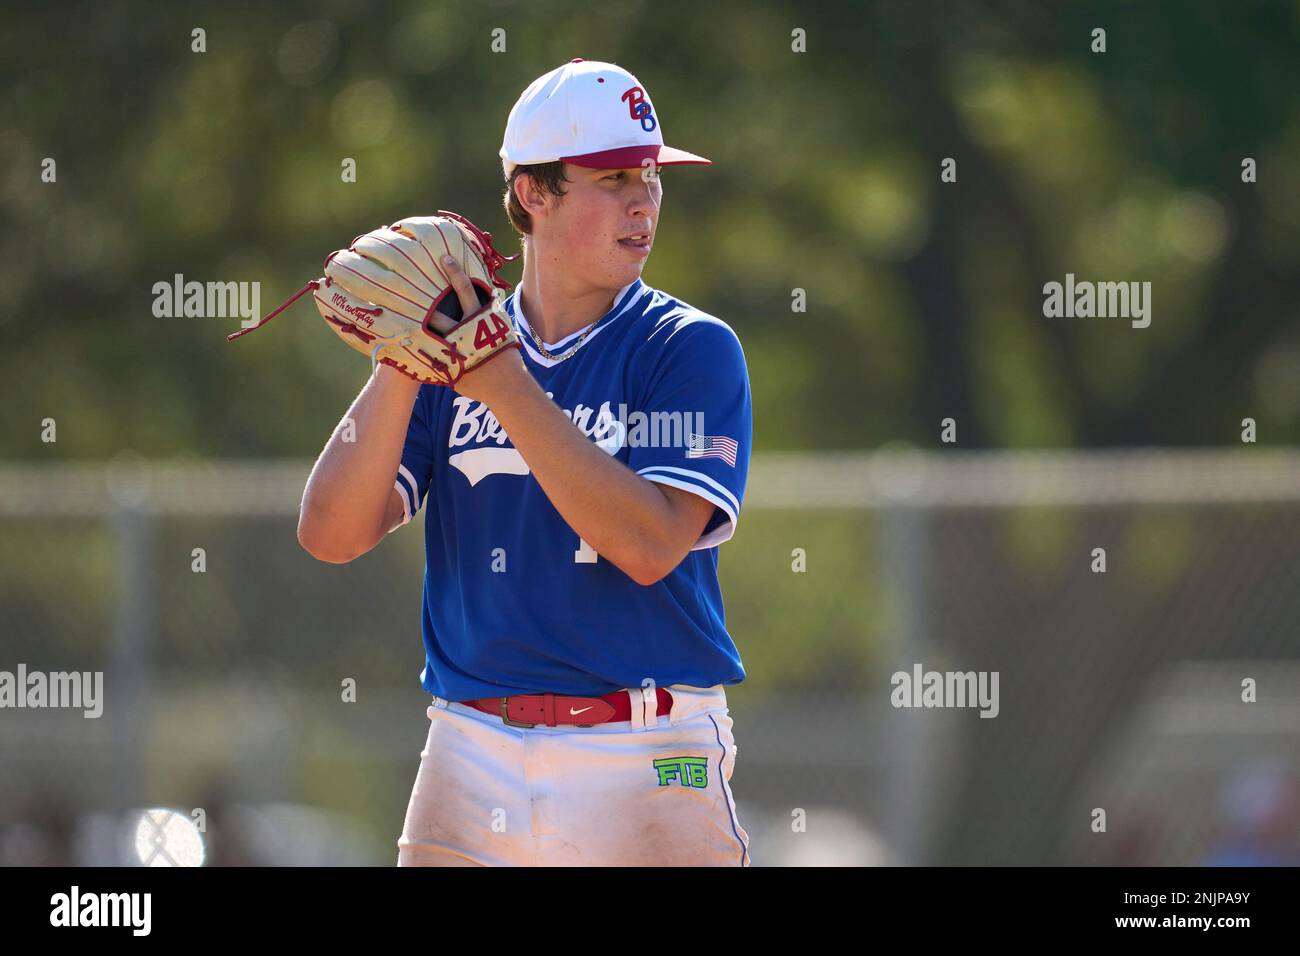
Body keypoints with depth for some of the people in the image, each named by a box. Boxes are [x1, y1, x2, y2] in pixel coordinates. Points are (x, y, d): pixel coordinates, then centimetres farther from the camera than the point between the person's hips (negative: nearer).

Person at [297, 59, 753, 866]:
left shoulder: (691, 348, -1)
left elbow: (650, 546, -16)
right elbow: (331, 534, 0)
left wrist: (504, 386, -17)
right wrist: (401, 369, -12)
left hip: (647, 769, -3)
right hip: (471, 762, 3)